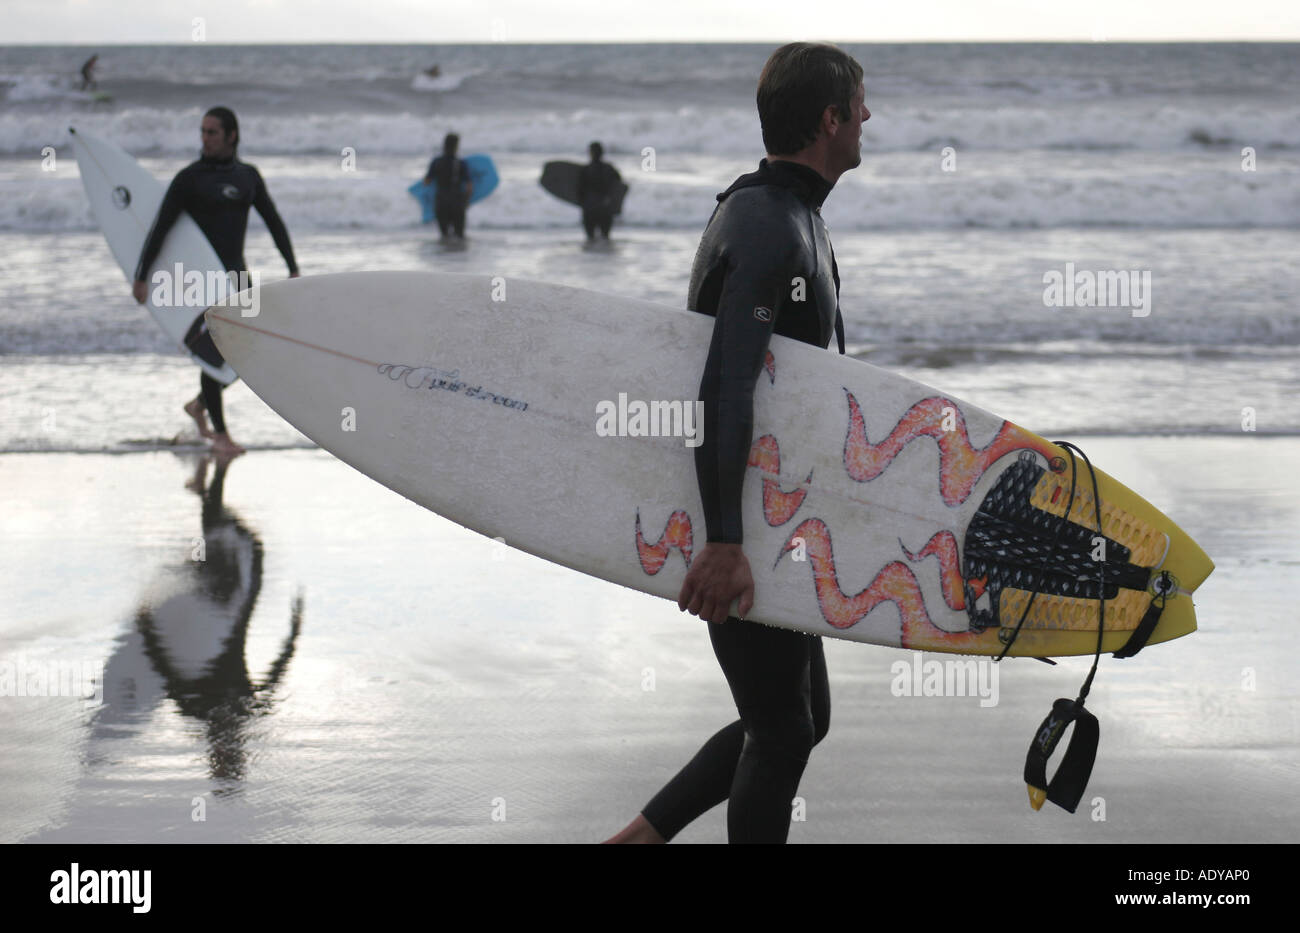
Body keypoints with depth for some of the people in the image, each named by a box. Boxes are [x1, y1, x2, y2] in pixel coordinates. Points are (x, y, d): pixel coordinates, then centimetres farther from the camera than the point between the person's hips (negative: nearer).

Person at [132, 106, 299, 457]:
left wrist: (293, 269, 7)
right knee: (213, 352, -8)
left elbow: (274, 222, 13)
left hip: (235, 273, 5)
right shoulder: (190, 178, -7)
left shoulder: (248, 176, 8)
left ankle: (200, 404, 31)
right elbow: (160, 228, -9)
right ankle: (220, 435, -1)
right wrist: (141, 277, -14)